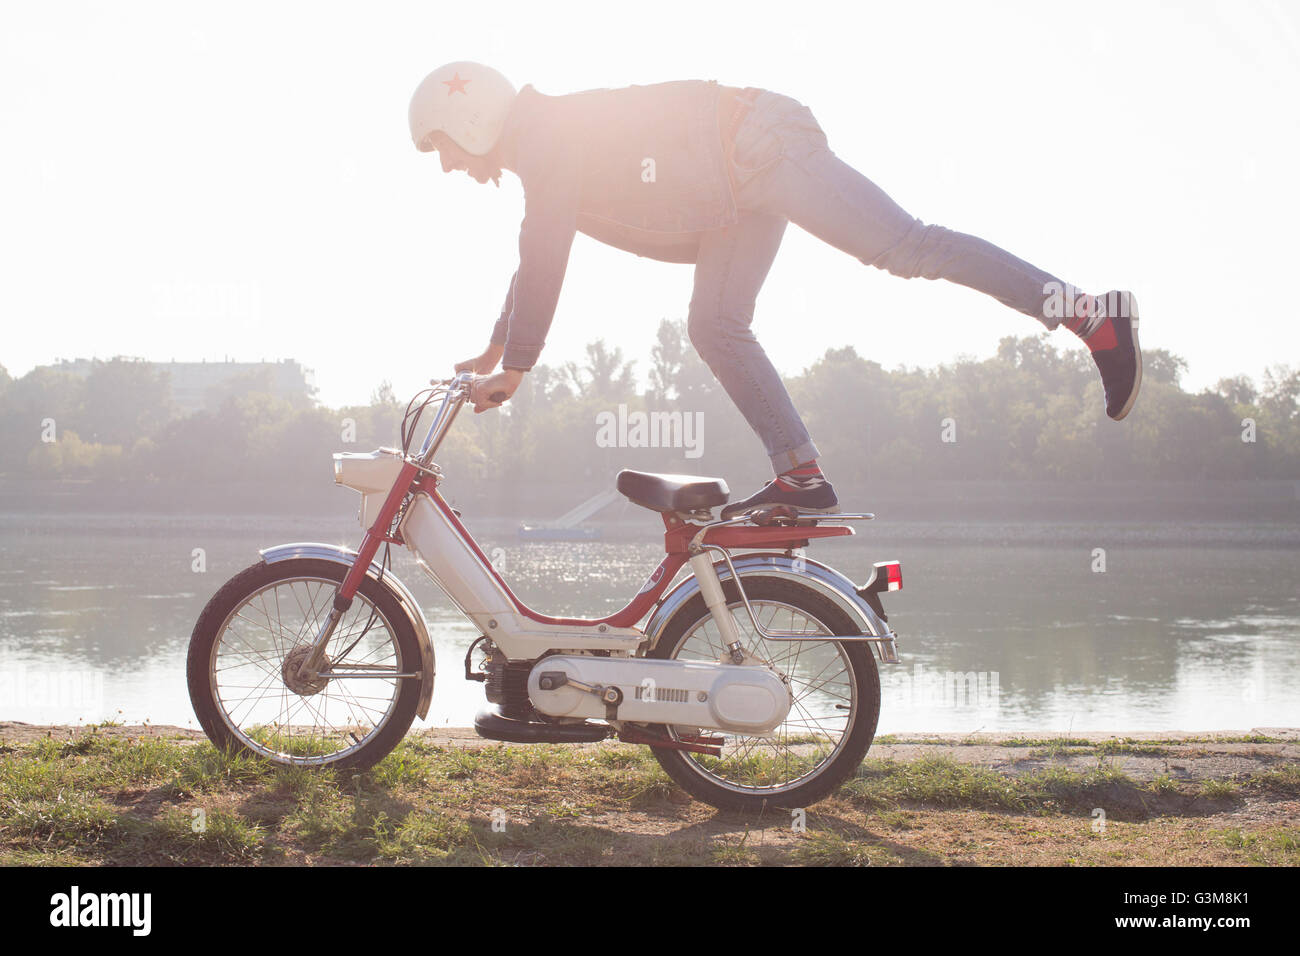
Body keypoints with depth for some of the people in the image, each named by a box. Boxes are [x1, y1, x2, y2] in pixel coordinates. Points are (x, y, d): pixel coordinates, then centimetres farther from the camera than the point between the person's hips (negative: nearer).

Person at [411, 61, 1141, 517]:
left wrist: (514, 370, -10)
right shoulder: (545, 150, 19)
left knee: (904, 247, -17)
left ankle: (1092, 313, -18)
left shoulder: (548, 136, -11)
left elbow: (546, 261, -17)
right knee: (715, 327, 6)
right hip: (744, 183, 10)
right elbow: (537, 262, 31)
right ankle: (803, 477, 5)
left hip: (762, 149, -10)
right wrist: (491, 353, 35)